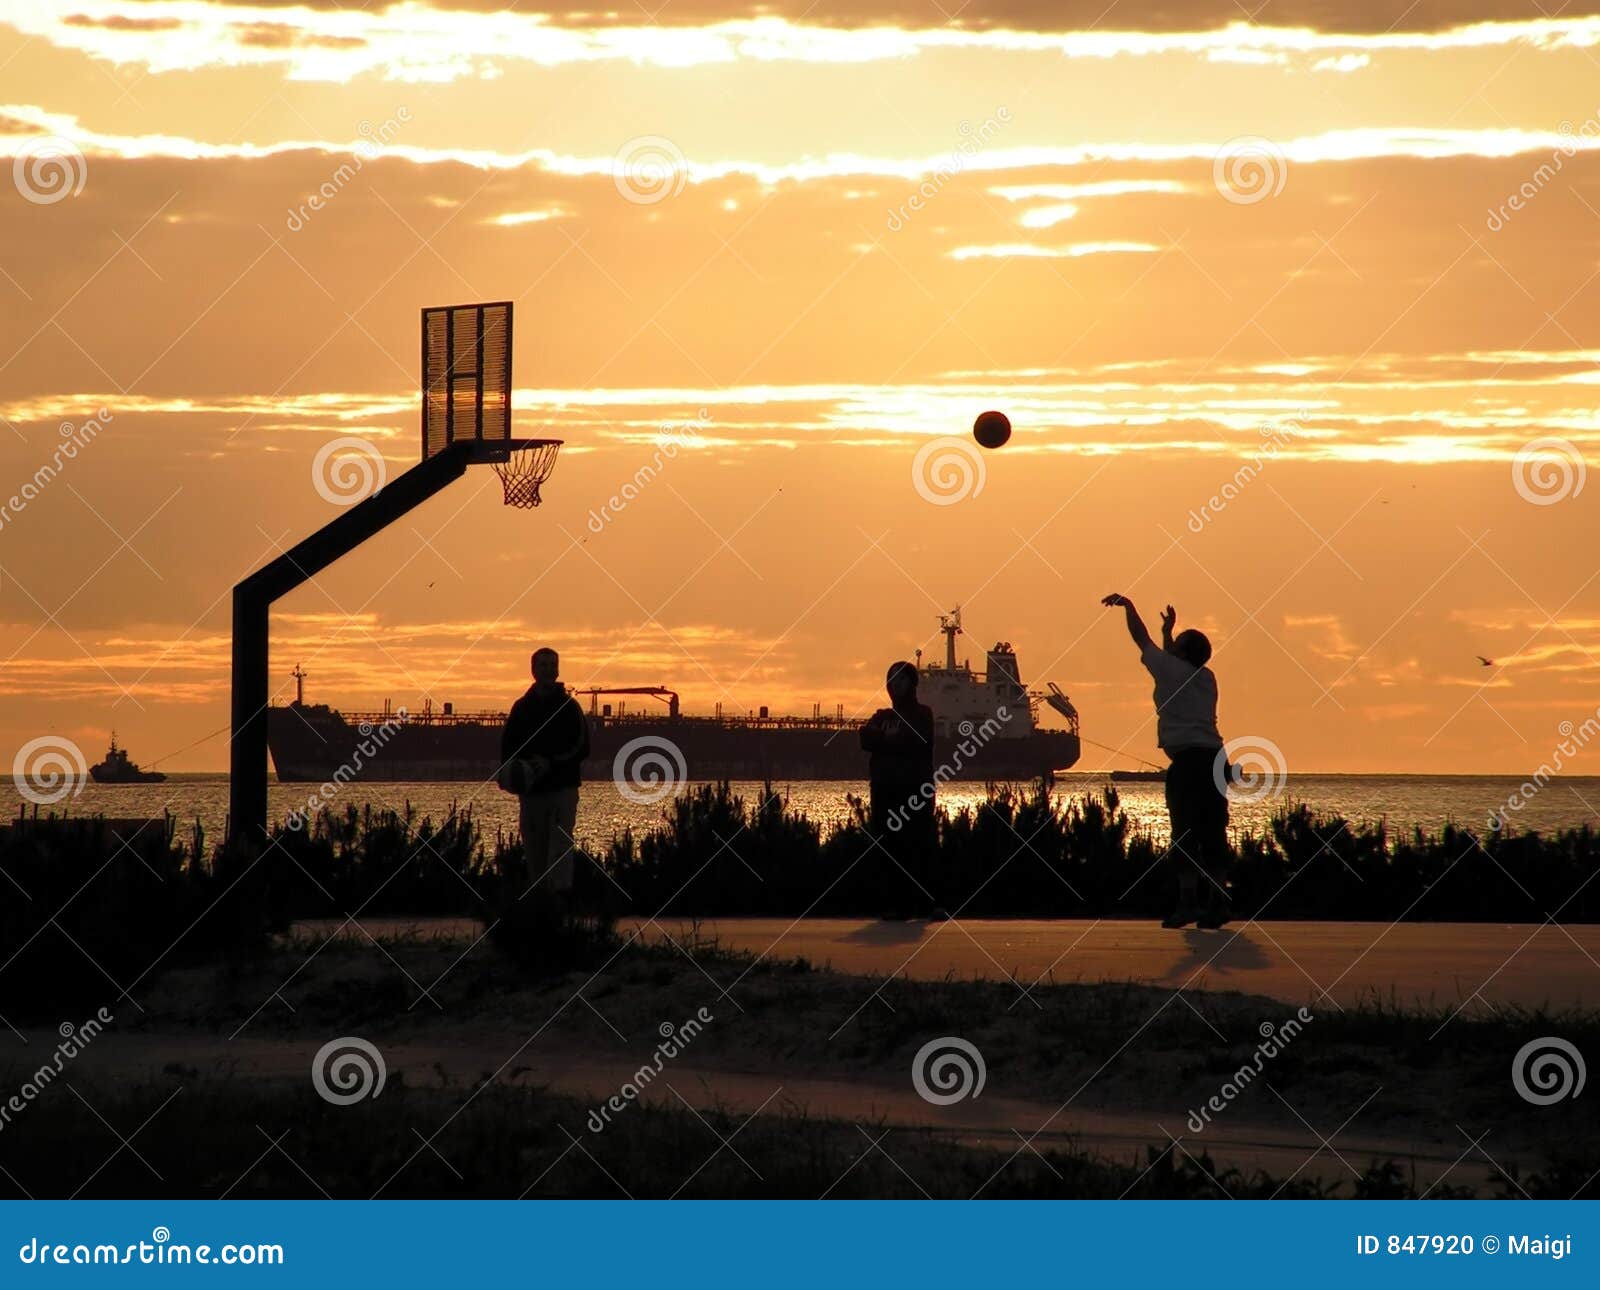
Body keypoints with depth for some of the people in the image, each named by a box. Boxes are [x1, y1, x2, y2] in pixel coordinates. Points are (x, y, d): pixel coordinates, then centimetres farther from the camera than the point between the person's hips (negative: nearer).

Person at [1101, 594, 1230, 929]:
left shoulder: (1173, 670, 1)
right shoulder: (1206, 678, 19)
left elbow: (1141, 639, 14)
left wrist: (1127, 605, 27)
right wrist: (1168, 631, 52)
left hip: (1186, 760, -7)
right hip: (1215, 759, 7)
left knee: (1185, 833, -8)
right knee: (1213, 834, 5)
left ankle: (1188, 901, -12)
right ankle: (1217, 903, 3)